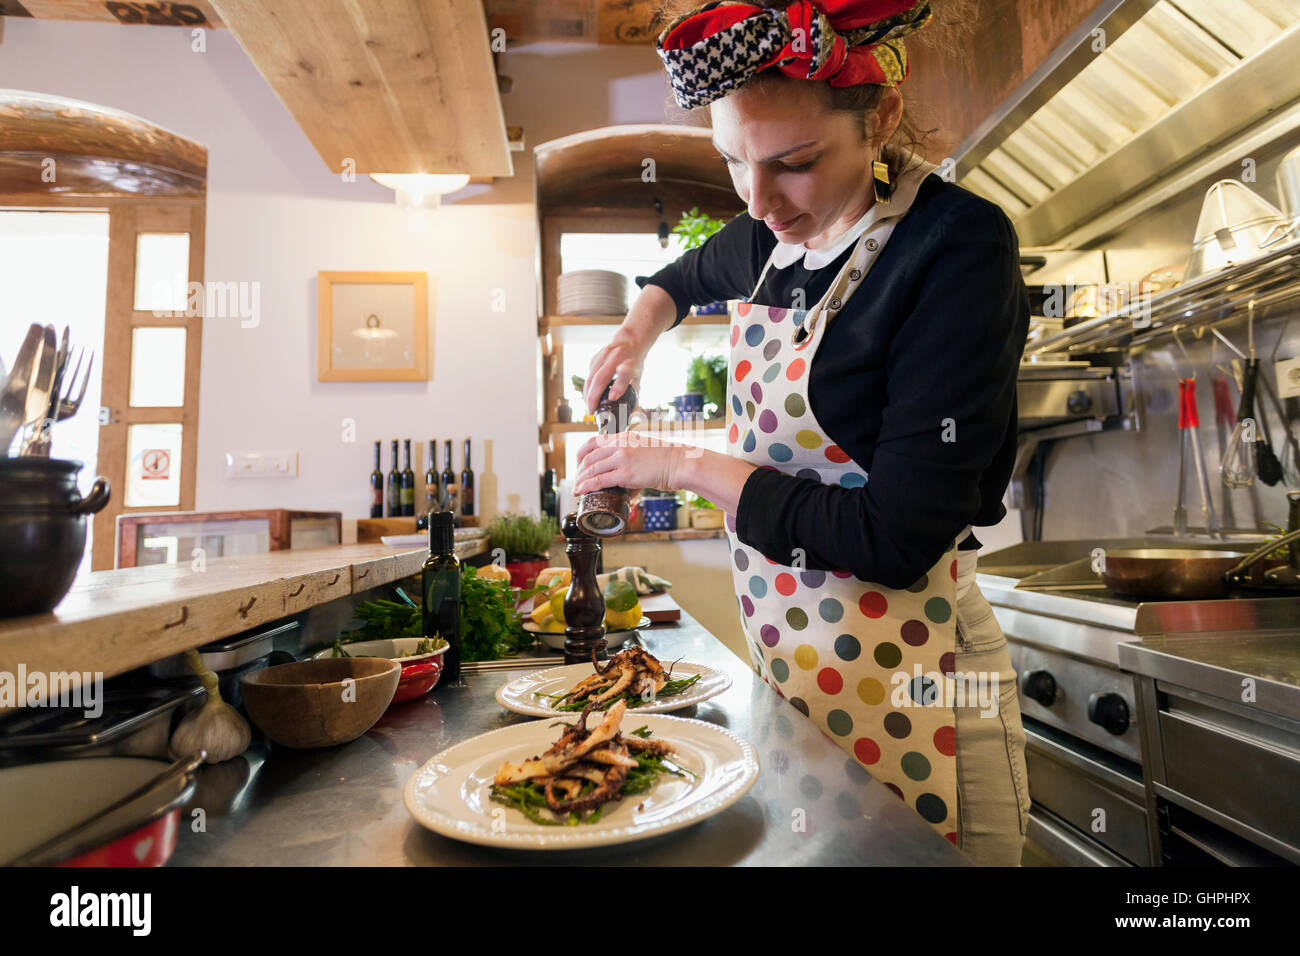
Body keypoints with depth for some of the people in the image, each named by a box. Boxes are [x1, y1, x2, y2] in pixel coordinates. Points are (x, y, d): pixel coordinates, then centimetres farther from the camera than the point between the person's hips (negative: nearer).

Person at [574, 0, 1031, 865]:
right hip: (782, 654, 7)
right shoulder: (772, 236, 2)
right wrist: (638, 332, 8)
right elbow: (686, 276, 28)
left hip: (903, 684, -6)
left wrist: (687, 466, -16)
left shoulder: (959, 245, -19)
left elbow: (896, 540, -24)